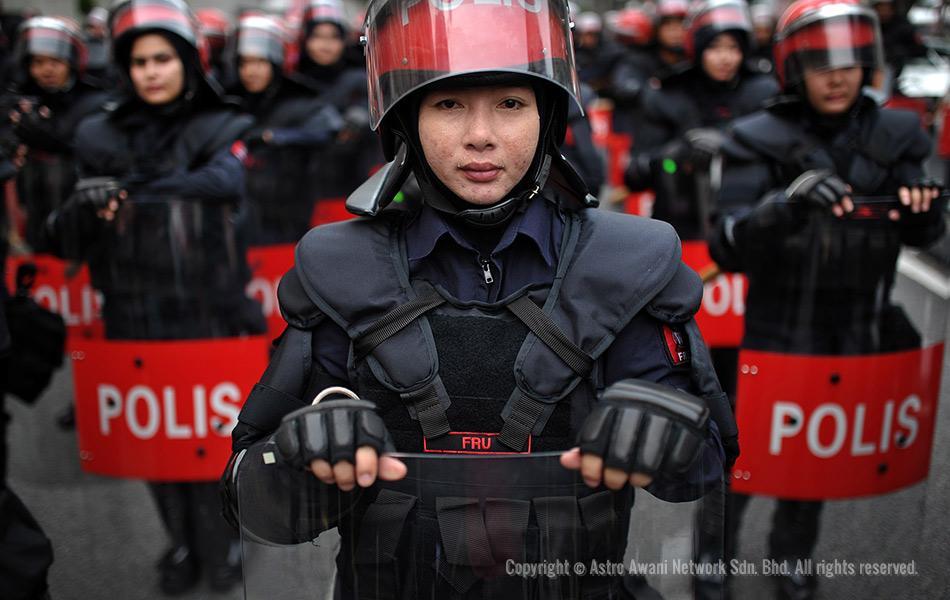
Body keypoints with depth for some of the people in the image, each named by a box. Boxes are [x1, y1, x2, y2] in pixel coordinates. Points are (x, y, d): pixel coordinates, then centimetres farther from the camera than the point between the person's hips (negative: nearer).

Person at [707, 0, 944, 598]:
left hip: (860, 328, 3)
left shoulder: (894, 133, 0)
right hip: (778, 325, -3)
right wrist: (787, 203, -38)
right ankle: (715, 550, 32)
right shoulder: (761, 138, -10)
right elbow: (728, 247, -19)